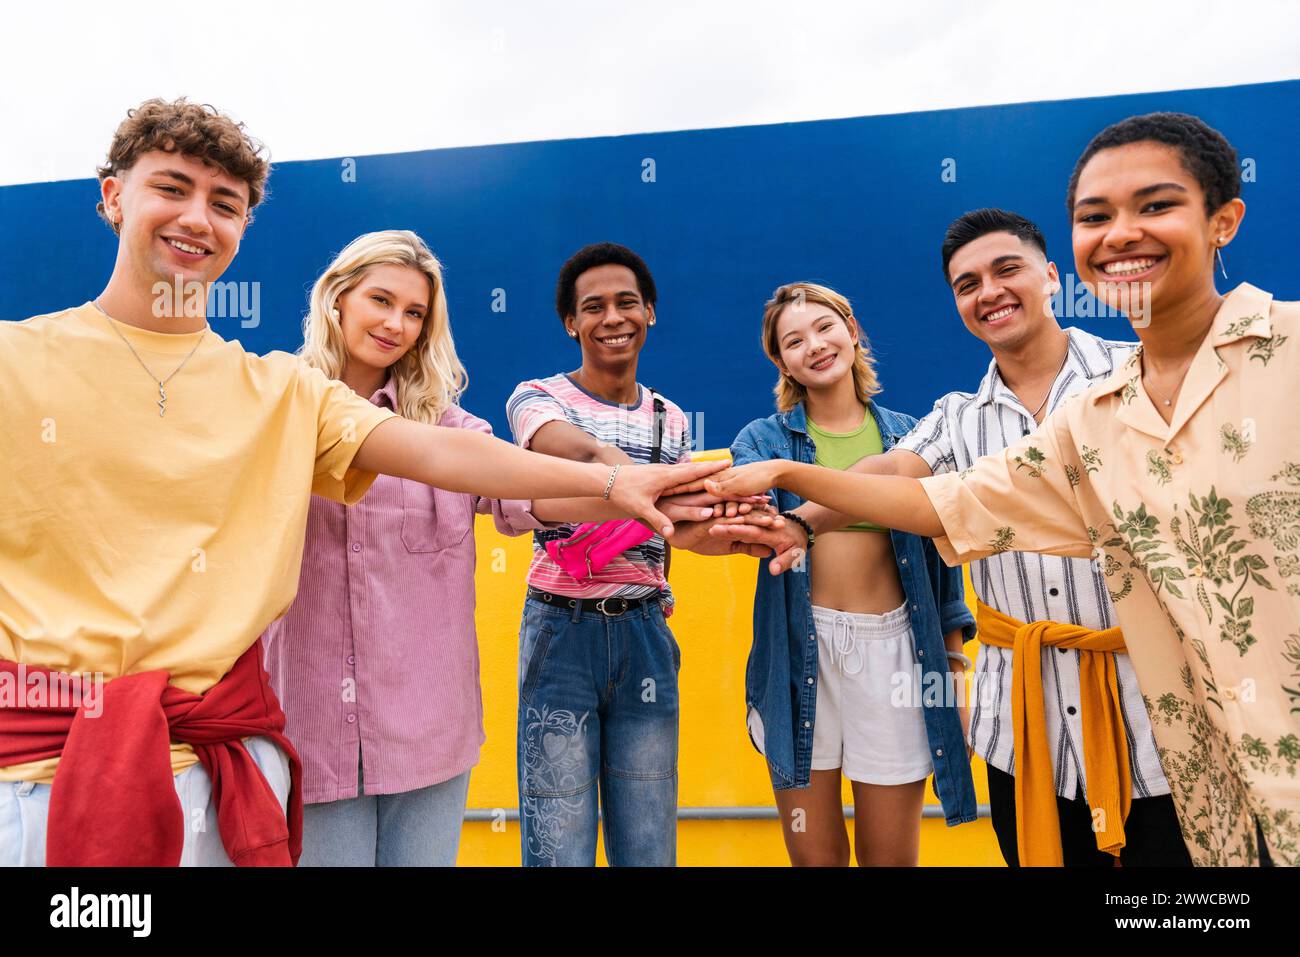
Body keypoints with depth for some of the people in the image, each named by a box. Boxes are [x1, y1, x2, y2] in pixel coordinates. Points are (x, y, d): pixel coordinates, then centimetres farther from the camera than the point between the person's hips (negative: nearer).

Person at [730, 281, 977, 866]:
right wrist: (754, 520, -42)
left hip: (891, 648, 1)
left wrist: (955, 664, 6)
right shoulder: (764, 439, 4)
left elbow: (941, 556, 10)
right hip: (799, 651, 0)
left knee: (890, 856, 12)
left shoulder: (907, 436, 7)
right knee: (813, 855, 10)